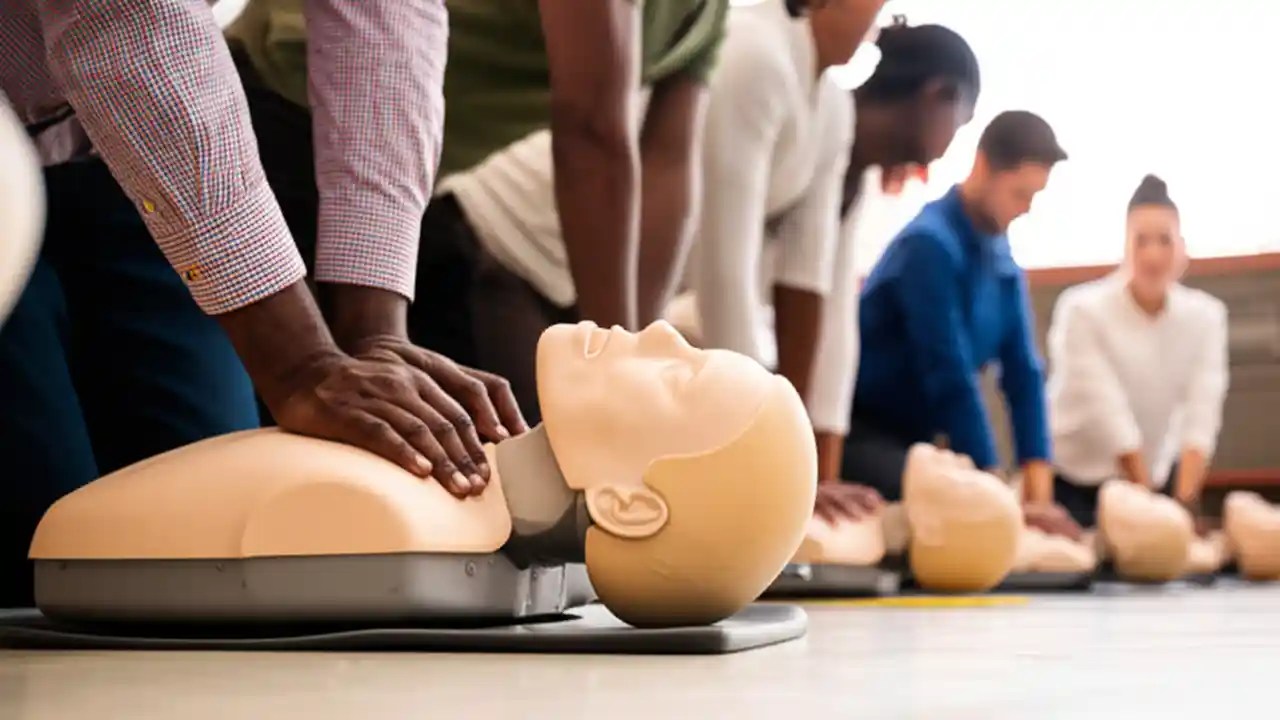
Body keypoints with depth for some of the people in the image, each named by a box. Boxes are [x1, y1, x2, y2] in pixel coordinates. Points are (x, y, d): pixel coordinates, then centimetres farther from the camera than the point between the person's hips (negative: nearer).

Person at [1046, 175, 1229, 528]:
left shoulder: (1205, 316, -6)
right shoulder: (1082, 310, -18)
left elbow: (1201, 418, -13)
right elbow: (1108, 414, -22)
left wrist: (1183, 502, -25)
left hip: (1157, 477, 3)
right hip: (1074, 483, -3)